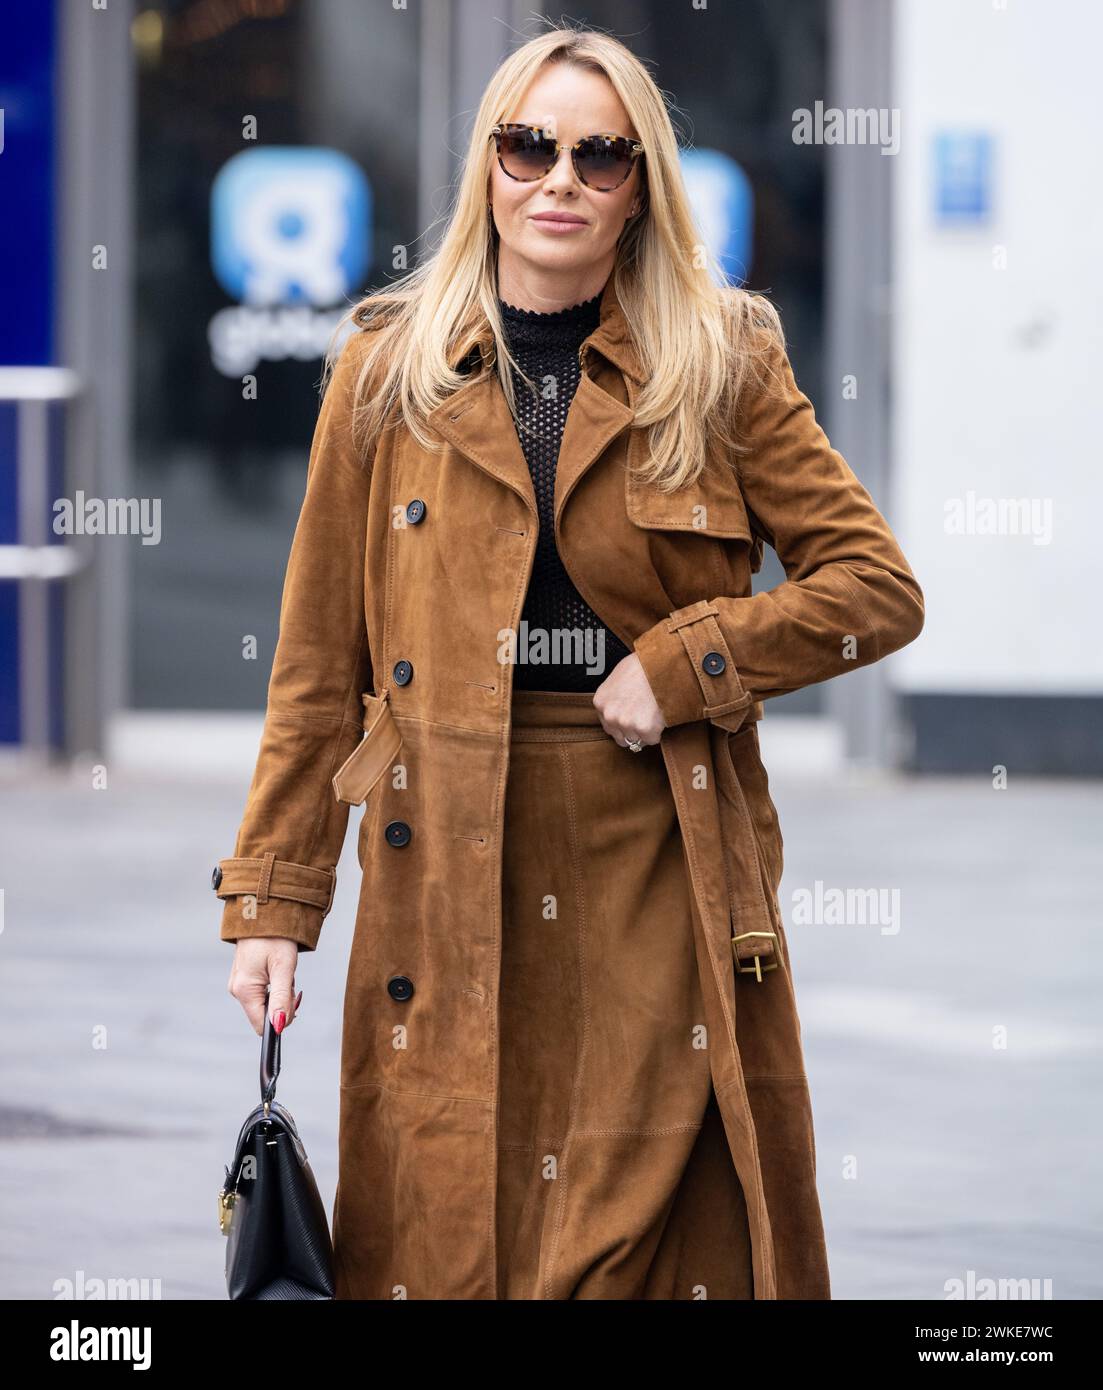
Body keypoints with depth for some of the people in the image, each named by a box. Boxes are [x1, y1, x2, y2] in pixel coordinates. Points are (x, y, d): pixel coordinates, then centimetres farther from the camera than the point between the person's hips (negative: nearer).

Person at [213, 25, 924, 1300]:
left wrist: (684, 665, -9)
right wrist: (272, 900, 3)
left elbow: (878, 586, 3)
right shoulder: (387, 375, 6)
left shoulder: (723, 369, 5)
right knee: (447, 1231, 1)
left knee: (679, 1224, -1)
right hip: (450, 875, 1)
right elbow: (319, 665, 7)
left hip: (661, 862, 0)